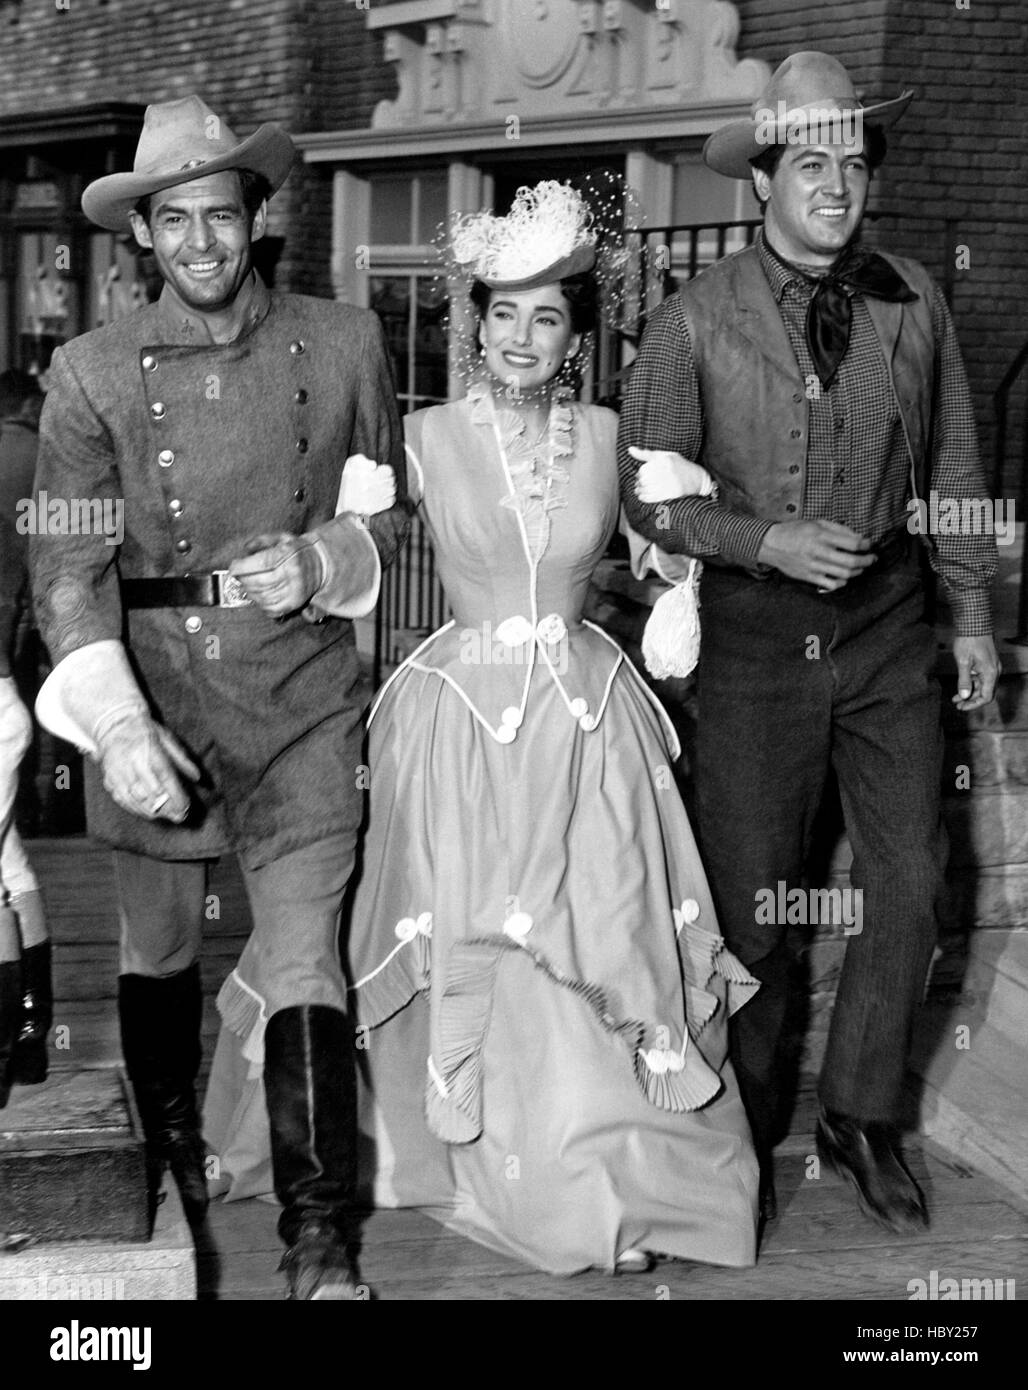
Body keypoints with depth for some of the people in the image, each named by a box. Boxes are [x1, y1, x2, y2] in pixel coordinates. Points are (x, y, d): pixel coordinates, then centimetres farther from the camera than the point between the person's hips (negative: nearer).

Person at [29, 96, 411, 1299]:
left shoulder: (342, 345, 1)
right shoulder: (92, 374, -2)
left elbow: (391, 511, 11)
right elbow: (67, 567, -5)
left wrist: (322, 561, -11)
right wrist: (116, 724, -17)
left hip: (302, 703, -1)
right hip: (147, 702, 1)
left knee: (303, 961, -7)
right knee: (156, 956, 15)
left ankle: (318, 1239, 2)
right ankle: (168, 1182, 37)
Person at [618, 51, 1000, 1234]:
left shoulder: (912, 302, 2)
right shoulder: (697, 319, -6)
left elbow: (951, 465, 11)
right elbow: (647, 491, -3)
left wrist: (971, 614, 11)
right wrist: (768, 539, -16)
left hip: (887, 627, 3)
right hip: (756, 636, -2)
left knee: (909, 883, 4)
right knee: (750, 902, 6)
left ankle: (861, 1117, 25)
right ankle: (744, 1131, 26)